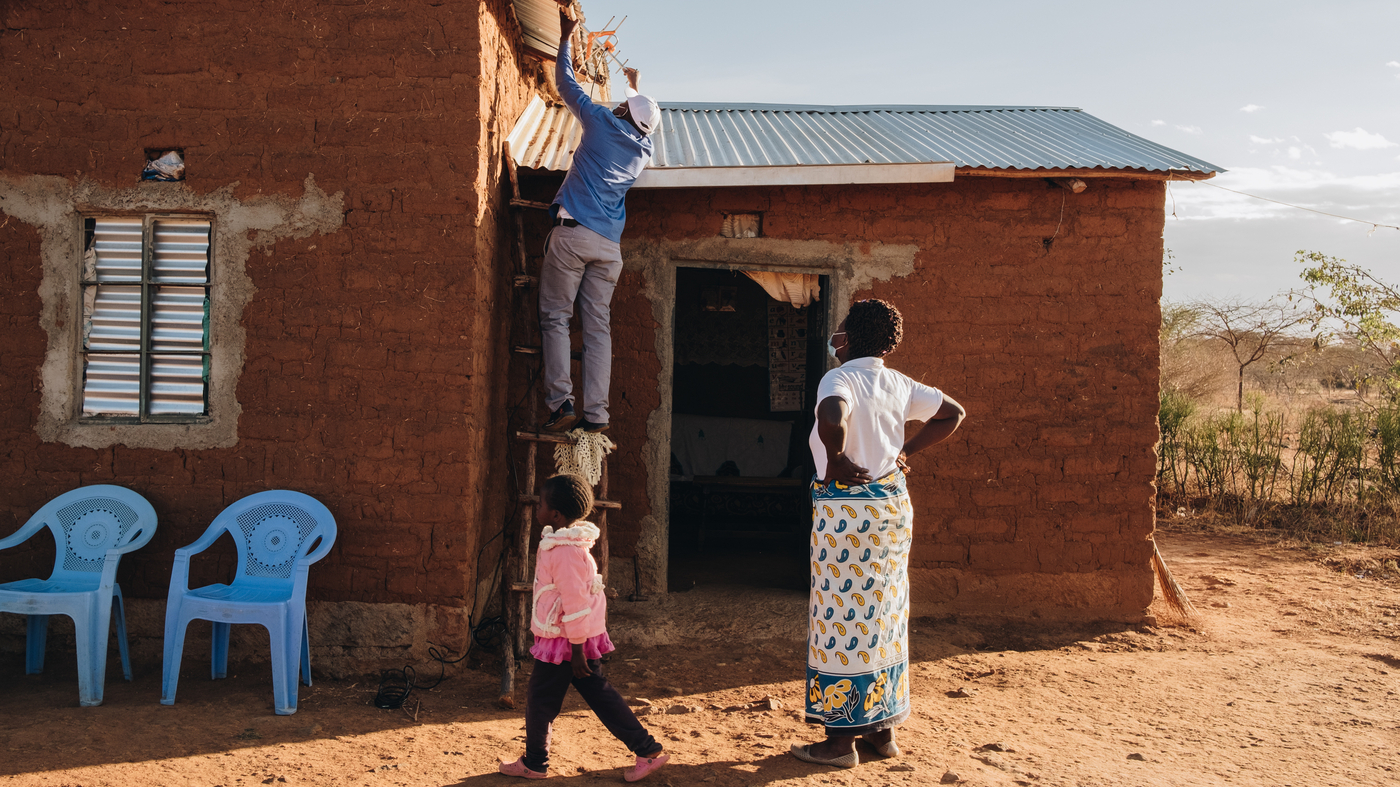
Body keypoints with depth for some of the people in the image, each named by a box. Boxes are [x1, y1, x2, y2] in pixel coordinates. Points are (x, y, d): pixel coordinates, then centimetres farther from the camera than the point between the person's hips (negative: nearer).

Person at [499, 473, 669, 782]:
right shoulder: (563, 541, 9)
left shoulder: (565, 550, -23)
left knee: (539, 700, 7)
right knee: (599, 694, 13)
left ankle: (534, 764, 24)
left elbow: (575, 602, -23)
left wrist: (577, 649, -20)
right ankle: (648, 750, 14)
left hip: (565, 640, -10)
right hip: (578, 639, 10)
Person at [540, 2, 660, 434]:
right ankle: (595, 413, -1)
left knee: (555, 317, -1)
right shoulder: (643, 151, 16)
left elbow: (567, 84, 15)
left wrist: (566, 37, 28)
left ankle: (561, 403, -10)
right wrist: (634, 85, 53)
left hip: (573, 232, -4)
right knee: (598, 326, 4)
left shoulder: (602, 123, 3)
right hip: (610, 245, 5)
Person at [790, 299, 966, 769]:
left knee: (843, 615, 0)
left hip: (846, 506, -7)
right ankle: (883, 728, 23)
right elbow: (953, 414, 19)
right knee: (885, 614, 14)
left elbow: (832, 420, -36)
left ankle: (841, 740, 6)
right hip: (893, 501, 7)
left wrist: (835, 460, -18)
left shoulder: (839, 379, -14)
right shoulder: (899, 385, 7)